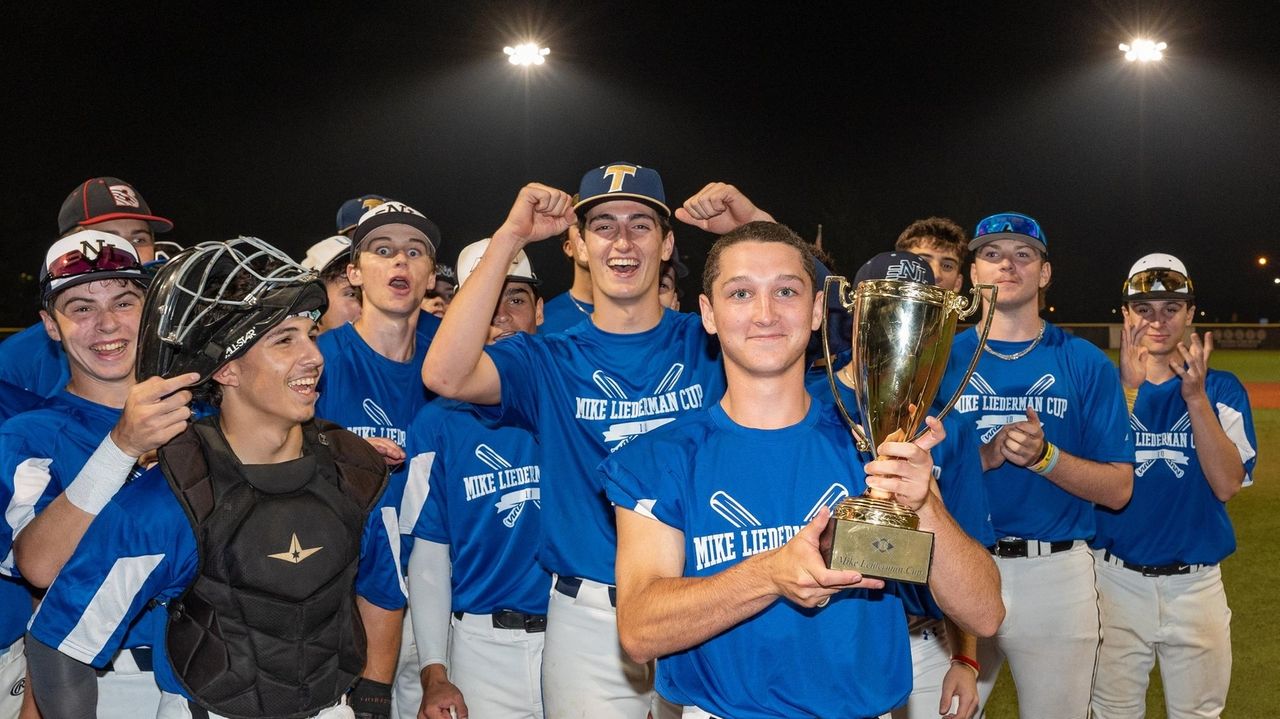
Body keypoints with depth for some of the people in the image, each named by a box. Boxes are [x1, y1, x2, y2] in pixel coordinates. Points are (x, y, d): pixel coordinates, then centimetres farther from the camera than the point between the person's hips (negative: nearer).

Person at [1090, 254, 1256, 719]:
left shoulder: (1222, 389, 2)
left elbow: (1227, 484, -11)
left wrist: (1196, 397, -20)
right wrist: (1128, 390, -22)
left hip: (1196, 584, 1)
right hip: (1116, 579, 0)